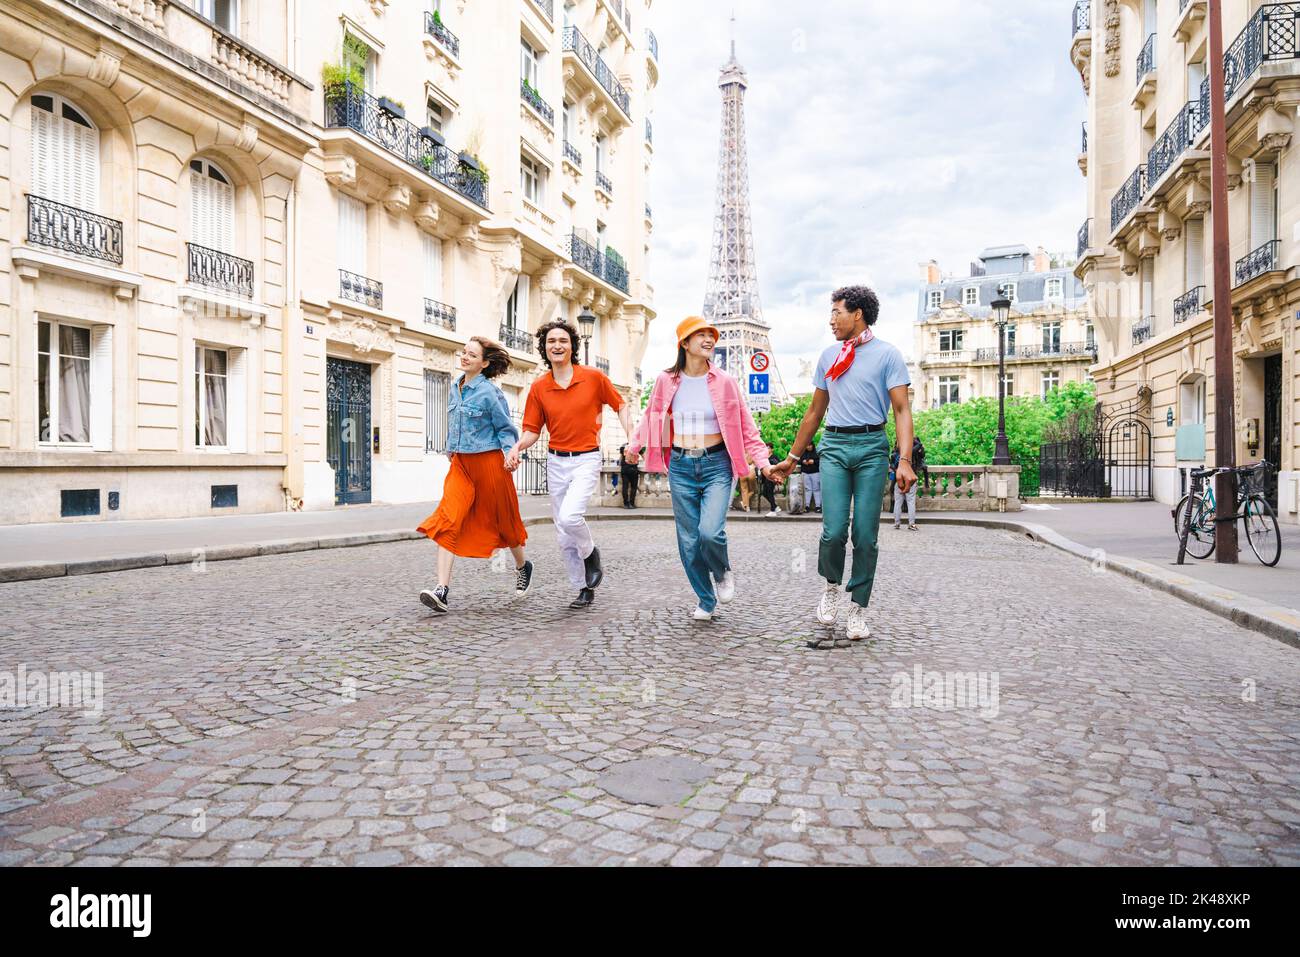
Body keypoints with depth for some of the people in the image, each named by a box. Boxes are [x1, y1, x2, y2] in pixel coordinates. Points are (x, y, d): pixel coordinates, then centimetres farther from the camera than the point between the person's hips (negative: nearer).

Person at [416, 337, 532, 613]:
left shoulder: (490, 392, -11)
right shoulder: (456, 387, 9)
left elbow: (506, 428, -5)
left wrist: (510, 453, -19)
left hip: (488, 461, -5)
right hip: (461, 464, 5)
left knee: (503, 520, 11)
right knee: (449, 522, -11)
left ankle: (523, 567, 37)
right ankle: (442, 589, -15)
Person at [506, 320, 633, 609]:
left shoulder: (594, 377, -5)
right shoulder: (538, 387, 1)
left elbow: (621, 405, 6)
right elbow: (532, 430, 4)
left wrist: (632, 439, -7)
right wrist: (516, 447, -16)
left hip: (586, 459, -4)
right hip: (556, 462, 4)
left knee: (569, 517, -25)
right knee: (563, 535, 7)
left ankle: (590, 553, 8)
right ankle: (585, 589, 23)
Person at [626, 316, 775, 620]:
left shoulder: (724, 382, -1)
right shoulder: (666, 381, 2)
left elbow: (746, 427, 3)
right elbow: (651, 416, 19)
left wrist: (763, 461, -6)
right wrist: (635, 445, 10)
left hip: (716, 464, -2)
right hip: (681, 467, 2)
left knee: (710, 532, -20)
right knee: (689, 540, 4)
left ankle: (723, 573, 13)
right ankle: (706, 601, 22)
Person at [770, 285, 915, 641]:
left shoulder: (887, 354, 2)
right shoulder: (828, 356, 16)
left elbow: (902, 410, -5)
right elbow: (815, 411, 22)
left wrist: (905, 460, -18)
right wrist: (792, 457, 21)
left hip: (871, 446, -2)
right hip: (834, 445, 3)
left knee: (865, 535, -1)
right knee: (834, 530, -10)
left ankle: (859, 609, 12)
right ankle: (831, 586, 19)